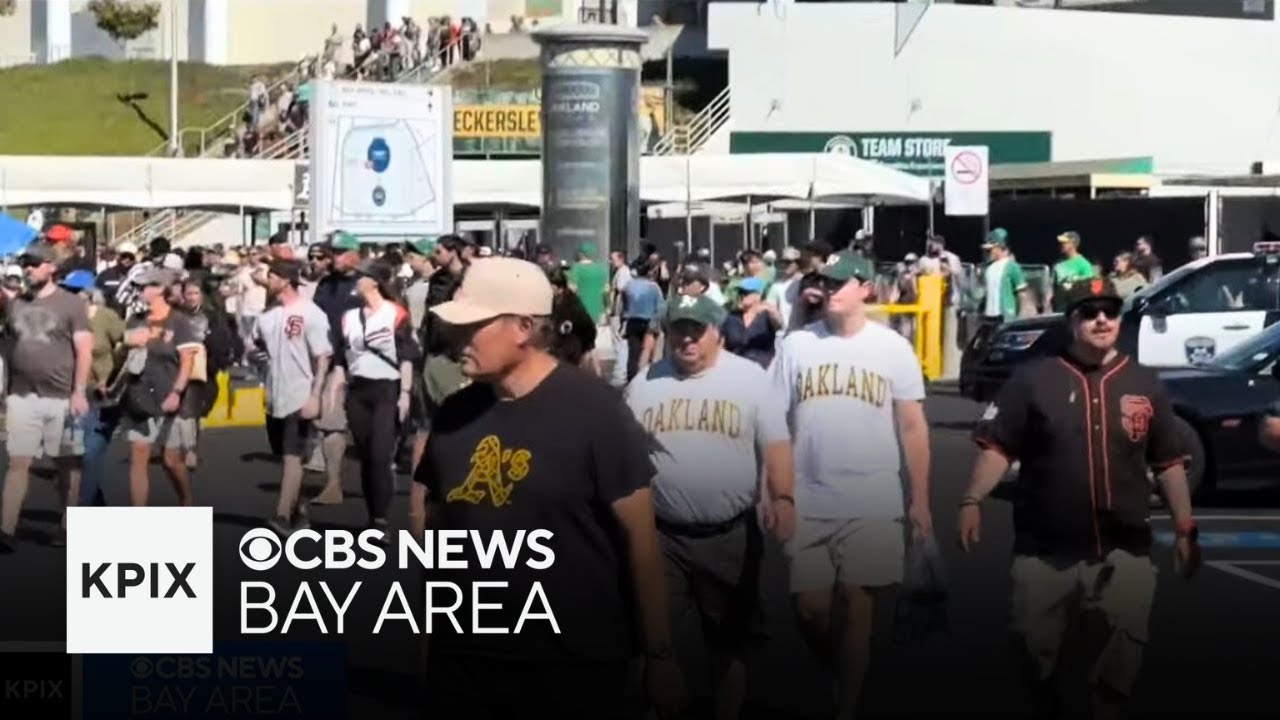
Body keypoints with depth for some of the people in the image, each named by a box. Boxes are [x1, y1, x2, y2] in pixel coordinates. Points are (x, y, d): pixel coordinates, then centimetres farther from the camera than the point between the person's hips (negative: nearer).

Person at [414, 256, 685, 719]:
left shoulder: (593, 410, -10)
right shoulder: (454, 414, 5)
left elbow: (639, 536, -8)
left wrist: (659, 654, -8)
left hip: (574, 668, -4)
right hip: (462, 662, 4)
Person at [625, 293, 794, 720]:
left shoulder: (751, 378, -2)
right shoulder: (644, 384, 4)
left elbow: (775, 444, -6)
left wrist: (782, 496, -21)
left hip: (730, 535, -1)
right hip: (661, 535, 1)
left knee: (730, 640, 12)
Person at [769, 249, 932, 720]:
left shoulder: (893, 348, -1)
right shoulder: (796, 345, 2)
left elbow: (913, 426, 2)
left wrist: (920, 500, -2)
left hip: (872, 504, -1)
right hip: (807, 502, 2)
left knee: (856, 605, 1)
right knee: (810, 608, 5)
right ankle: (837, 677, 31)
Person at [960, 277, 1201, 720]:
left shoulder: (1145, 385, 6)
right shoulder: (1033, 379, -1)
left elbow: (1169, 463, 10)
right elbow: (998, 447, -3)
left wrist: (1184, 528, 4)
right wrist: (973, 501, -16)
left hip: (1124, 552, 1)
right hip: (1045, 551, -1)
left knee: (1119, 663, 6)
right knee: (1035, 651, 7)